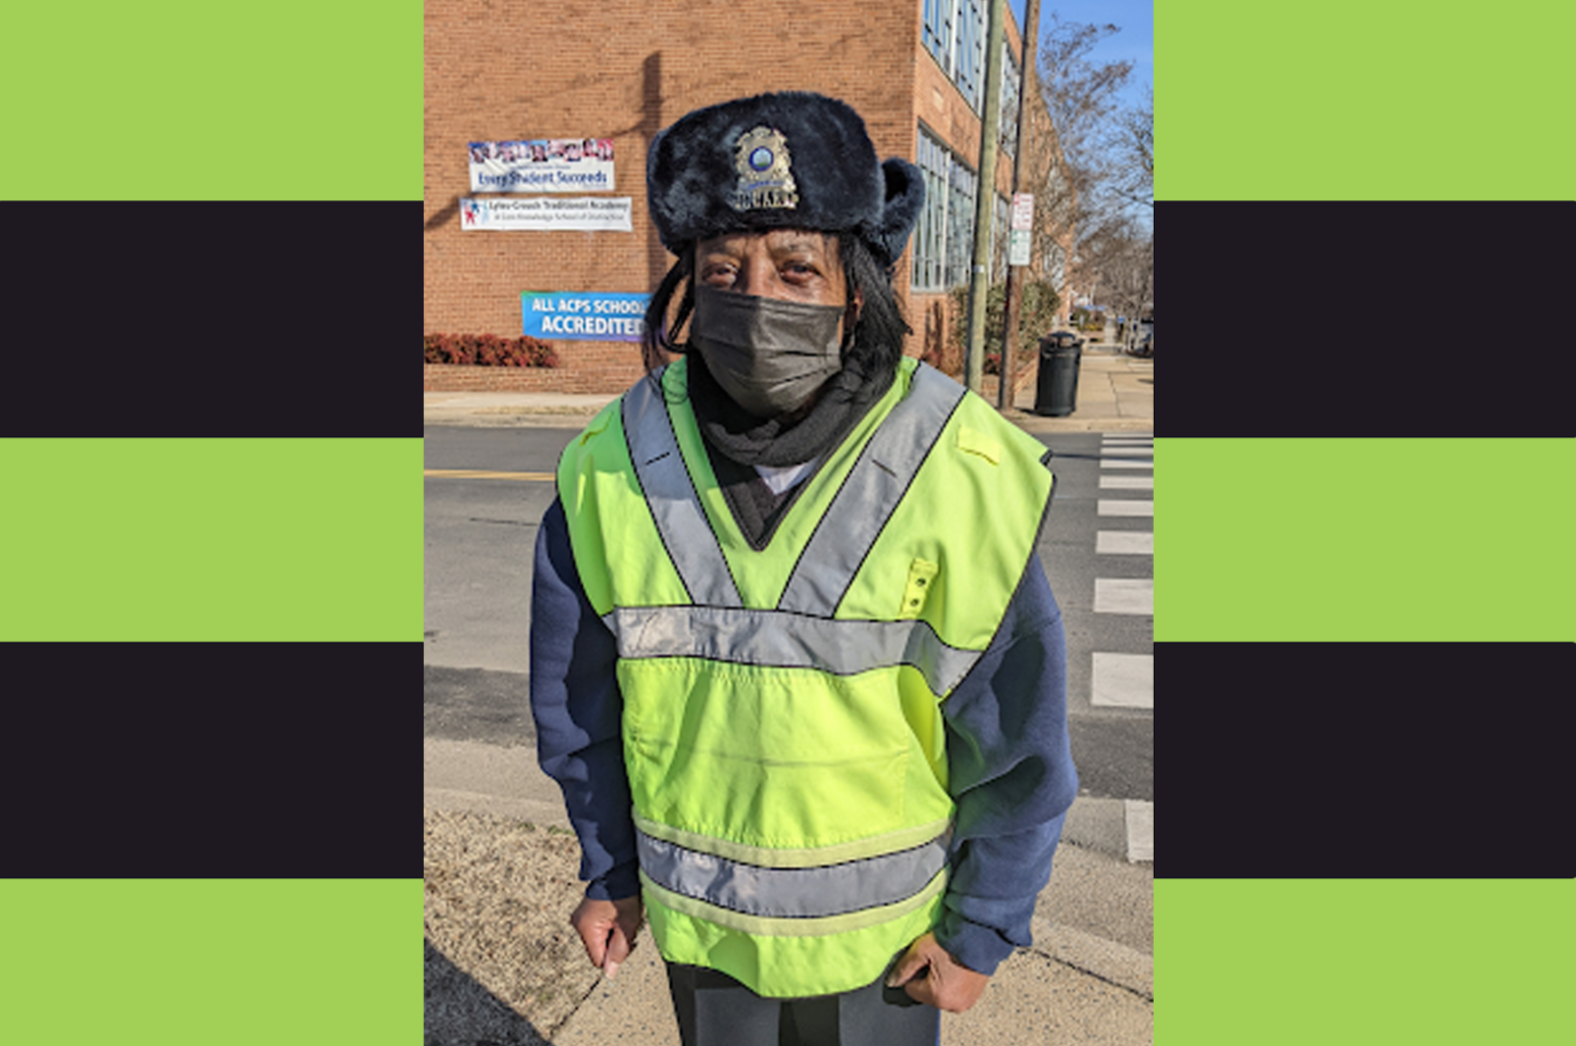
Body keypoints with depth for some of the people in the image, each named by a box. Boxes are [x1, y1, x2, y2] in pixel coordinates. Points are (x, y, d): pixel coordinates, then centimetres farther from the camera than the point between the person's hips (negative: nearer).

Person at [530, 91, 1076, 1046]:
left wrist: (982, 929, -4)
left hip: (883, 923, -2)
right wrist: (609, 871, 8)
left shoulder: (964, 476, -22)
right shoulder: (610, 473, -15)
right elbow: (579, 703, 0)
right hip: (698, 916, 2)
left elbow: (1020, 741, -11)